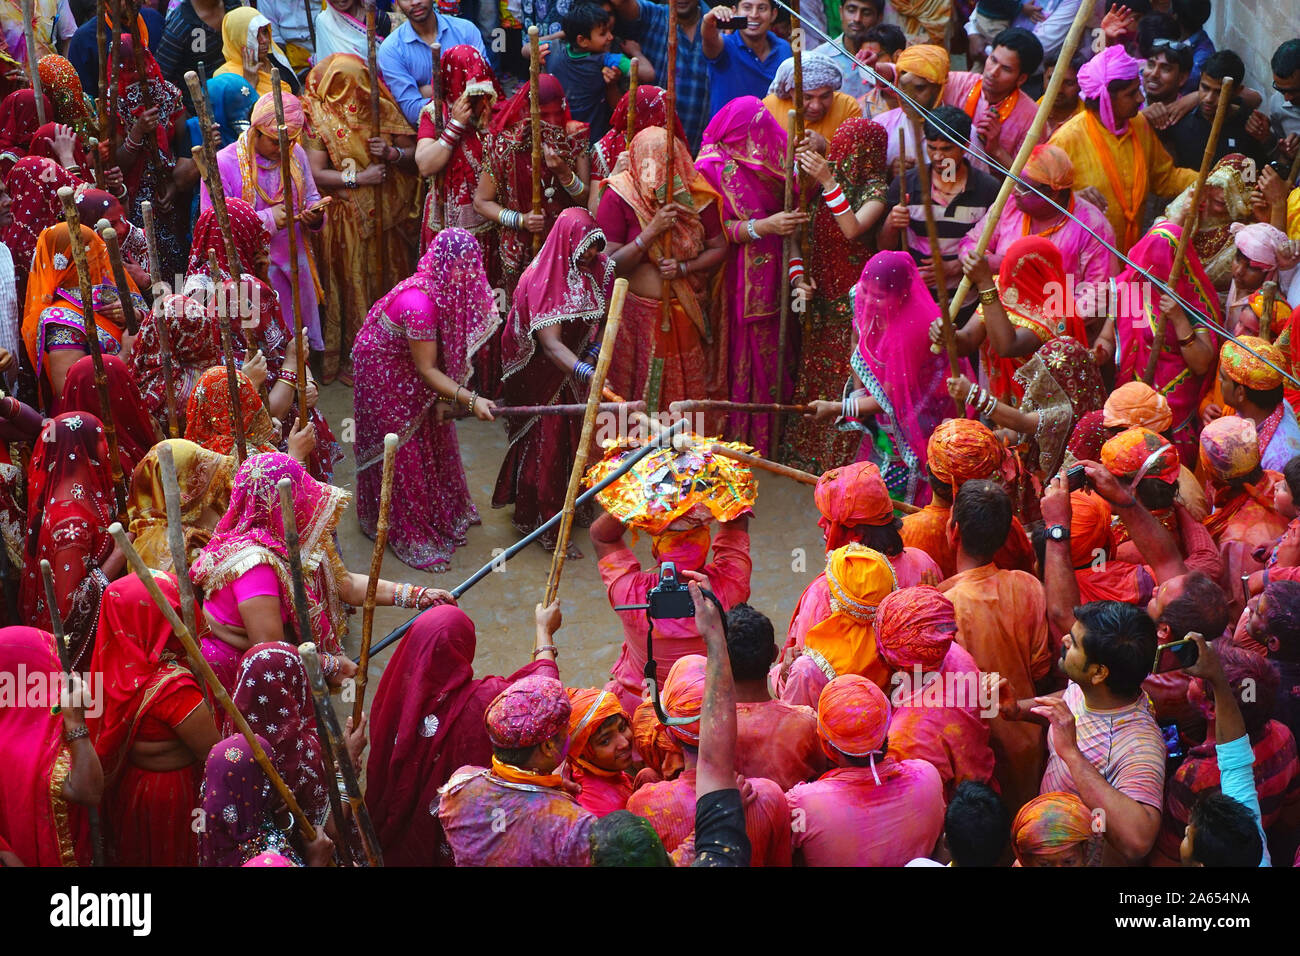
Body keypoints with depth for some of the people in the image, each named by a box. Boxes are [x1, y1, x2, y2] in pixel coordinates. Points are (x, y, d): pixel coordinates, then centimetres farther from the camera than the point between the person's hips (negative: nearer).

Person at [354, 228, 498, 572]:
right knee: (403, 451, 2)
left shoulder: (448, 290, -13)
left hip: (409, 367, 8)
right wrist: (470, 400, -36)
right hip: (383, 368, -8)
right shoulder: (419, 303, -39)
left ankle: (441, 515, 39)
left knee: (435, 437, 18)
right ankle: (411, 536, 16)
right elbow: (427, 370, -33)